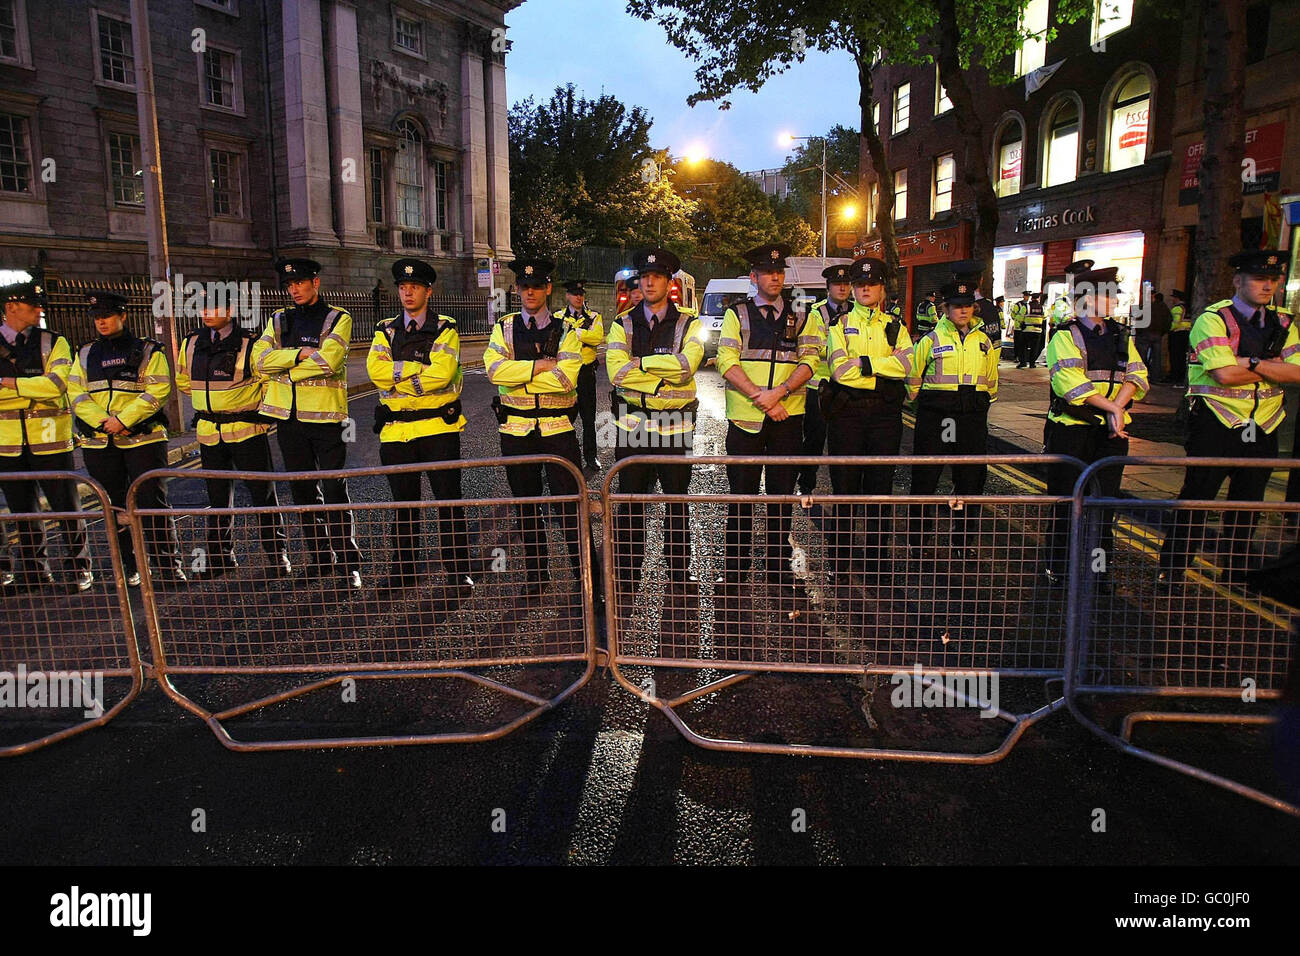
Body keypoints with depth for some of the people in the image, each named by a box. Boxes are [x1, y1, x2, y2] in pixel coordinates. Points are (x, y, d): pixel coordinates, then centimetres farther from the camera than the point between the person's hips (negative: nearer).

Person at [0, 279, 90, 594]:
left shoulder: (53, 342, 1)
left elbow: (56, 383, -13)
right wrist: (33, 386, -13)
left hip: (48, 438, -3)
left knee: (66, 507, 0)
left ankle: (78, 568, 11)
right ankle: (31, 571, 24)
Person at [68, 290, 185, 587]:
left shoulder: (148, 351, 3)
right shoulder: (86, 354, 15)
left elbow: (158, 392, -8)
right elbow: (76, 394, 6)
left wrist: (124, 420, -17)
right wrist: (103, 421, -12)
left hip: (143, 438, -4)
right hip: (98, 442, 4)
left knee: (151, 502, -7)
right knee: (115, 506, 8)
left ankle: (168, 567, 1)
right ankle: (132, 569, 17)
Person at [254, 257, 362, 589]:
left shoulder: (338, 319, -1)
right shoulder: (279, 319, 13)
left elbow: (328, 359, -18)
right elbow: (260, 359, -2)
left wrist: (285, 369, -8)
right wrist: (301, 353, -14)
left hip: (326, 416, -5)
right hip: (289, 417, 5)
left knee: (334, 492, -5)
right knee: (303, 491, 11)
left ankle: (348, 564, 3)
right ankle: (319, 559, 23)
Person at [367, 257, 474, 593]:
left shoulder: (445, 329, 0)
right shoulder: (385, 331, 11)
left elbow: (442, 373, -16)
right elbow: (375, 369, -7)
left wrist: (398, 374, -10)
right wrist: (420, 368, -13)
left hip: (438, 427, -3)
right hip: (396, 430, 4)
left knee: (448, 501, 1)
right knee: (403, 502, 13)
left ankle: (457, 573, 11)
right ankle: (405, 570, 25)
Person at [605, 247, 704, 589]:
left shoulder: (688, 323, 2)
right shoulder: (623, 324, 5)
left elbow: (686, 364, -18)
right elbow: (615, 371, -11)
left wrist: (641, 362, -13)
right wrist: (665, 376, -14)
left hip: (675, 427, -1)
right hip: (632, 425, 1)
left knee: (676, 503, 9)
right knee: (630, 502, 7)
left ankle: (679, 576, 21)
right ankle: (627, 580, 18)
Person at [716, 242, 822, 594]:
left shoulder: (802, 318, 11)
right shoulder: (737, 314, 6)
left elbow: (809, 360, 0)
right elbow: (727, 361, -5)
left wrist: (779, 392, -17)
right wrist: (761, 400, -14)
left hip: (788, 419, 2)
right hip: (744, 418, -1)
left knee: (782, 494, 8)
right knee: (741, 495, 4)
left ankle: (779, 568, 19)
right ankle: (735, 570, 15)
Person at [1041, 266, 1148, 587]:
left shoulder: (1121, 336, 14)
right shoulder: (1065, 336, -5)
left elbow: (1137, 376, 3)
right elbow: (1072, 384, -17)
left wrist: (1118, 409, -14)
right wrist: (1112, 408, -16)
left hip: (1112, 431, 5)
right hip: (1071, 429, -5)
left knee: (1104, 499, 8)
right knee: (1066, 499, 2)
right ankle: (1058, 567, 15)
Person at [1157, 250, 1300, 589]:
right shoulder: (1214, 319, -9)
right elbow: (1224, 374, -21)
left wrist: (1251, 363, -15)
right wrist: (1272, 367, -7)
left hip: (1263, 428, 6)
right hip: (1216, 424, -6)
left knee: (1248, 503, 13)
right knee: (1196, 499, -1)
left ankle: (1236, 574, 27)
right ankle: (1171, 572, 9)